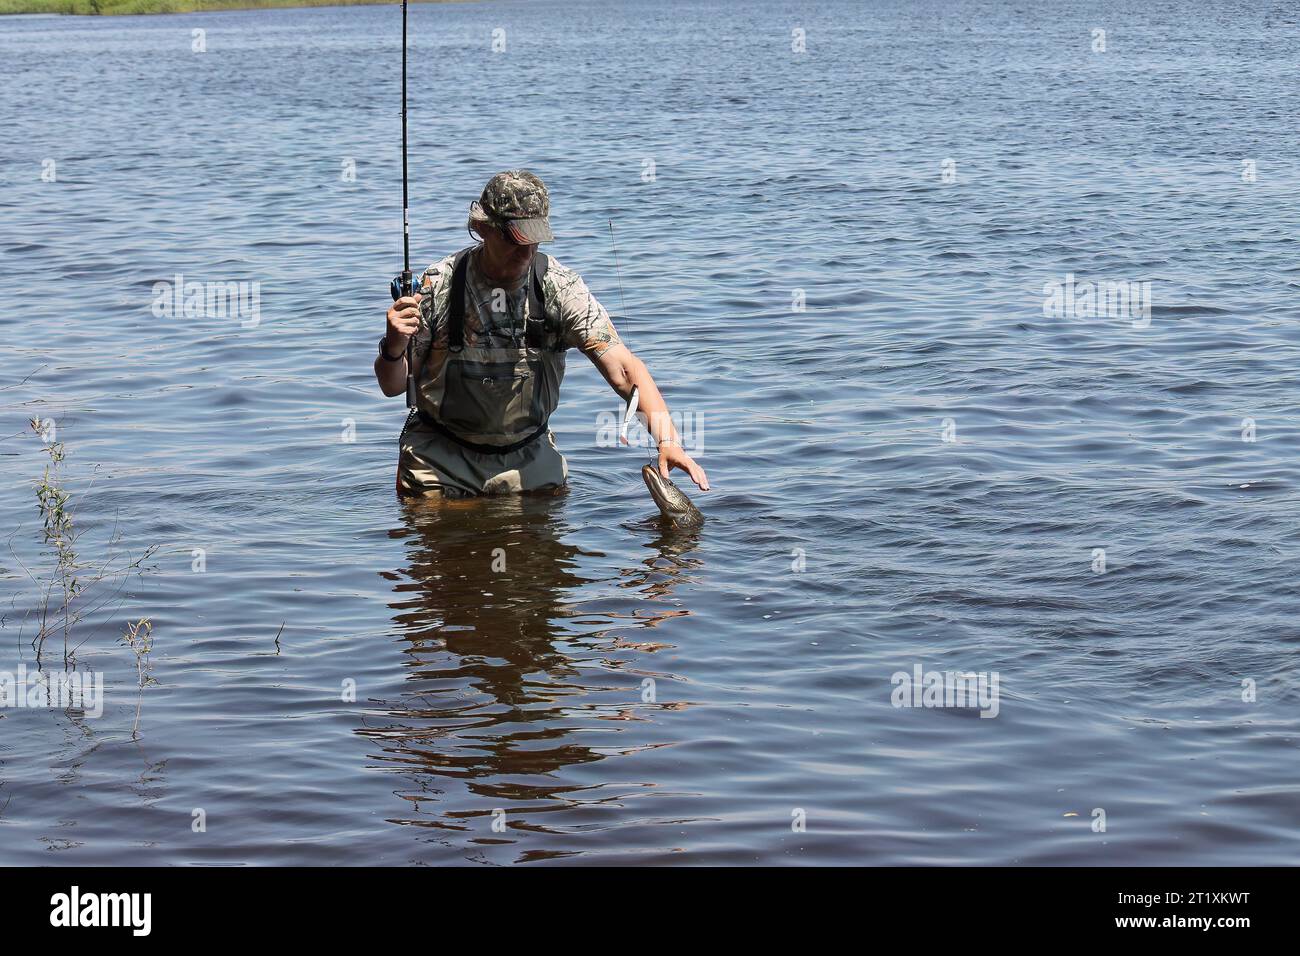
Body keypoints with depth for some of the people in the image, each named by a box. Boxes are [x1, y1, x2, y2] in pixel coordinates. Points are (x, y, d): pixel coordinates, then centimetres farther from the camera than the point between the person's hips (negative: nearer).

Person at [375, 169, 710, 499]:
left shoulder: (561, 288, -13)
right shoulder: (438, 285, -13)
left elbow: (622, 367, -19)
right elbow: (393, 386, -6)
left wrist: (666, 438, -33)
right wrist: (394, 345, -30)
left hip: (528, 458, 1)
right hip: (441, 458, -1)